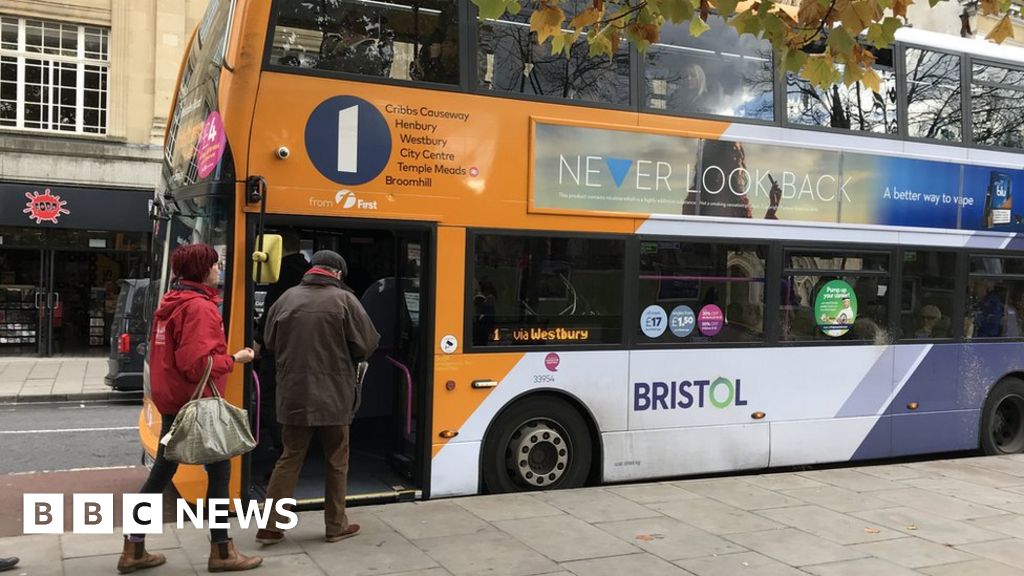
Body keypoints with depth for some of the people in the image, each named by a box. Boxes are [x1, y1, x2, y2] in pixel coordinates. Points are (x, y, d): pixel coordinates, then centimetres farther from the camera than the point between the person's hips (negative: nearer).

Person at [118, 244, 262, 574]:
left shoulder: (171, 302, 12)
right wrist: (234, 359, -12)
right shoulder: (199, 306, -17)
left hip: (172, 401, 9)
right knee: (219, 470, 0)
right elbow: (198, 363, -24)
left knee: (161, 472, 13)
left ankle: (134, 550, 18)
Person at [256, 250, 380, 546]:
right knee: (337, 461, 11)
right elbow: (367, 344, -6)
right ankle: (336, 525, 20)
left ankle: (271, 526, 11)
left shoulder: (287, 298, 2)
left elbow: (270, 342, 11)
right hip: (334, 394, -3)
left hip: (294, 393, 3)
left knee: (290, 458, 13)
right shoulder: (344, 299, -9)